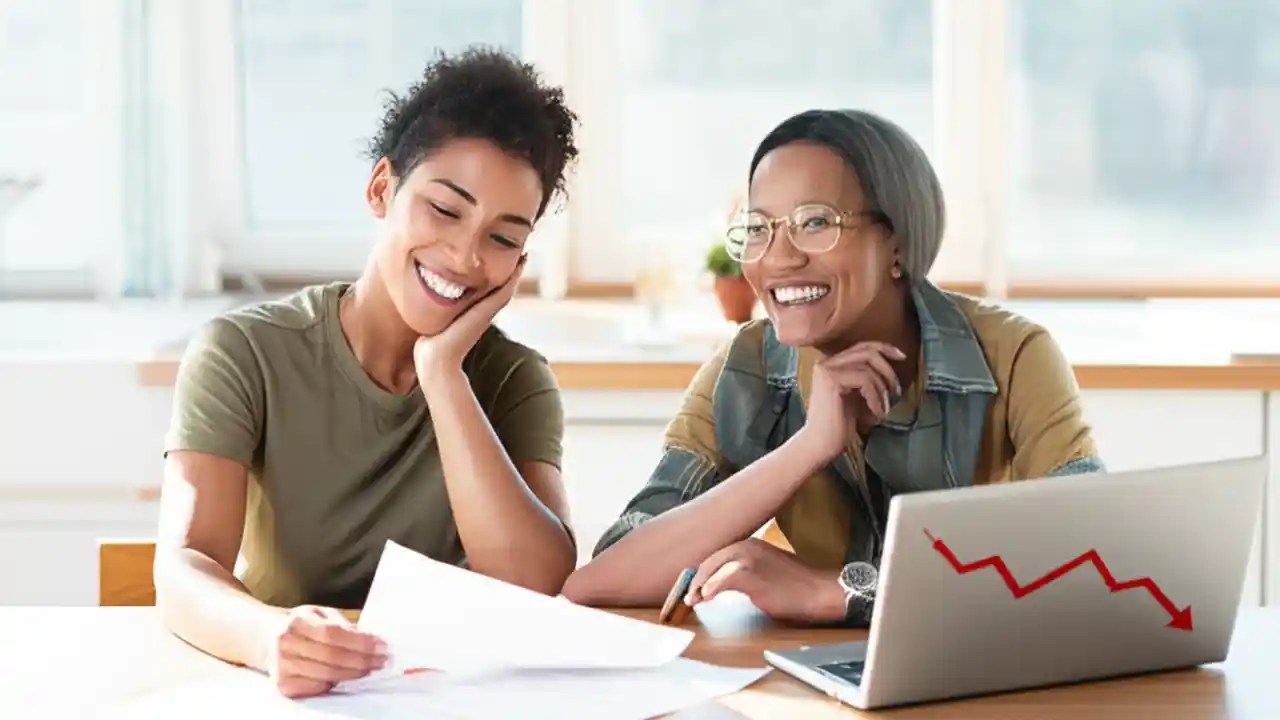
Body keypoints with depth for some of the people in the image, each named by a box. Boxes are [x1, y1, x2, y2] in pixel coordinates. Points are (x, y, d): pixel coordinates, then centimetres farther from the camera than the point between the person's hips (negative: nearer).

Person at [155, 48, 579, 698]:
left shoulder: (514, 382, 1)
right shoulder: (242, 355, -6)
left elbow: (537, 588, -14)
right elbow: (184, 570, -18)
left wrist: (442, 372, -16)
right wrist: (269, 635, -38)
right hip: (277, 690, -1)